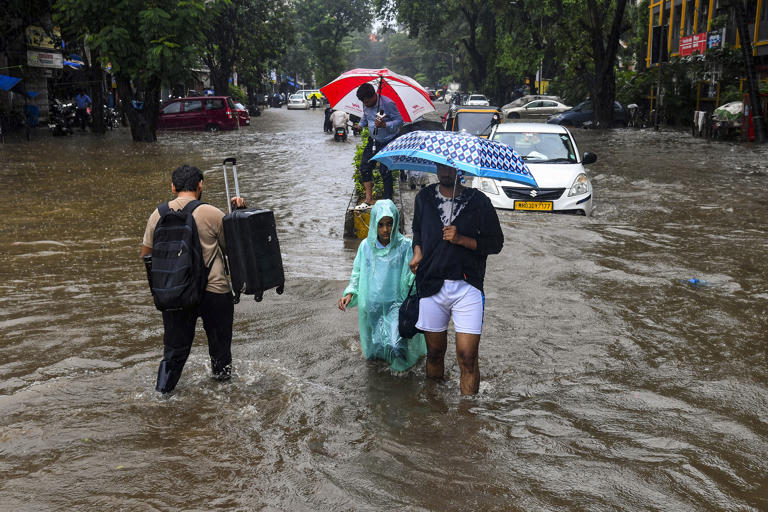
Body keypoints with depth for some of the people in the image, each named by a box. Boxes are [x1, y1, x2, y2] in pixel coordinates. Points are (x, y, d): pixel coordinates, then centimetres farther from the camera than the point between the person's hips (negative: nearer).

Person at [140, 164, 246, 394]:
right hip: (213, 290, -2)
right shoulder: (213, 214, -10)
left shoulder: (158, 215, 1)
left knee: (174, 349, 15)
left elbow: (146, 255, 8)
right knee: (220, 348, 18)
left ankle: (162, 393, 10)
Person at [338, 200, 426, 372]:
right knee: (373, 352, 14)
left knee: (395, 346, -19)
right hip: (371, 307, 3)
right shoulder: (366, 246, 0)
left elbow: (411, 280, -11)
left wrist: (416, 273, -33)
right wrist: (350, 293, -5)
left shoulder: (405, 246, -10)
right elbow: (357, 274, 10)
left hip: (395, 305, -3)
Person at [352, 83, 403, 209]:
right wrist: (360, 125, 11)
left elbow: (400, 121, -19)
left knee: (385, 171, -8)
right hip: (373, 141, 7)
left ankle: (388, 200, 3)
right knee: (364, 167, 4)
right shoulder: (366, 105, 0)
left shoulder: (388, 104, -21)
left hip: (388, 143, -7)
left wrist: (384, 125, -31)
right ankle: (369, 199, 13)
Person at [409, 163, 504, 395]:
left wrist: (461, 239, -14)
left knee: (467, 357, -7)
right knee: (434, 352, 11)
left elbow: (496, 243, -1)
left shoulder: (479, 202, -2)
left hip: (467, 287, -3)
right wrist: (417, 251, 7)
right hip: (431, 286, 3)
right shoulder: (424, 197, 9)